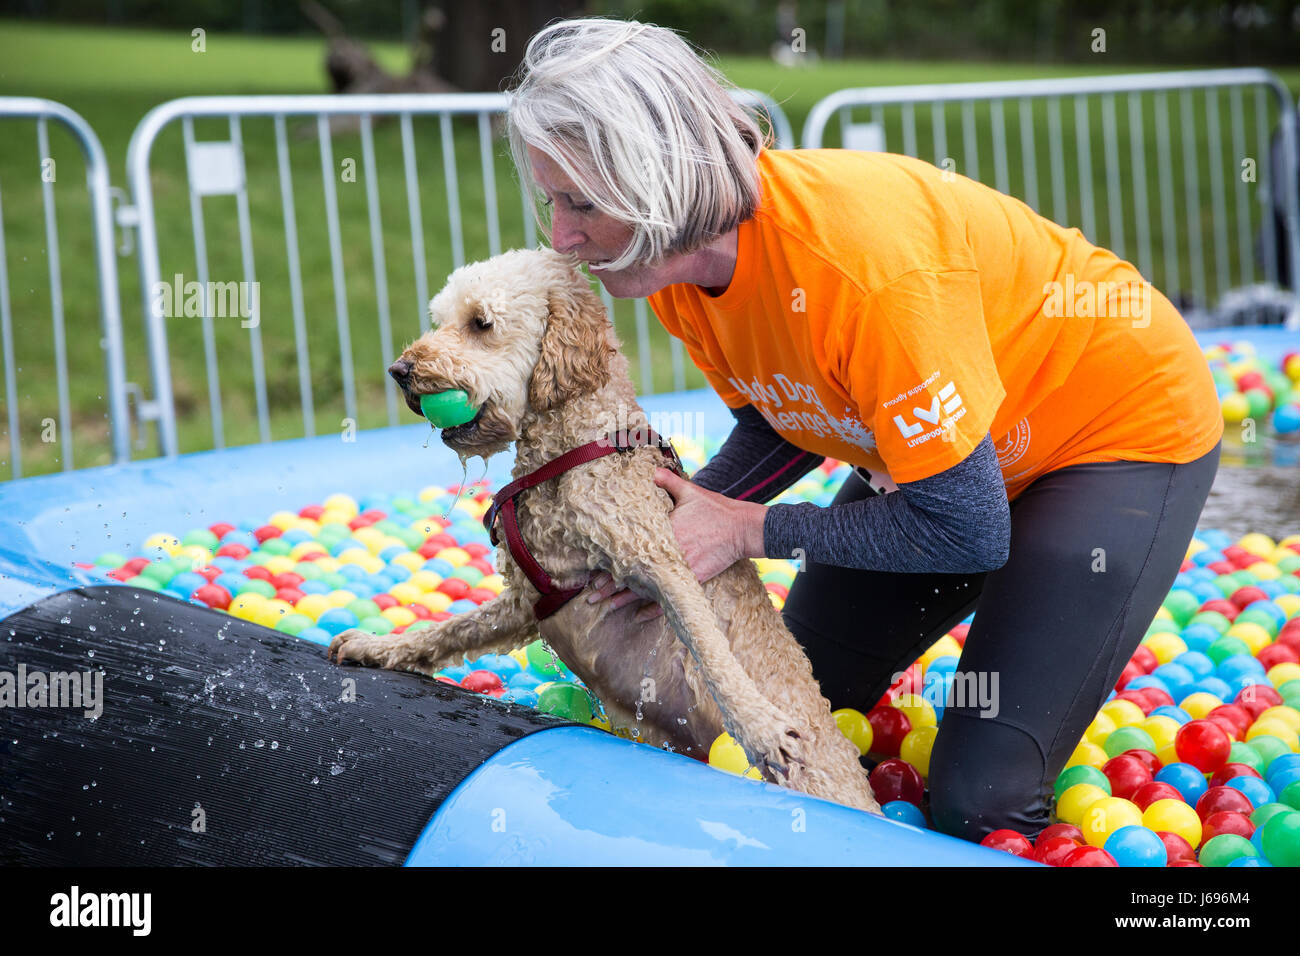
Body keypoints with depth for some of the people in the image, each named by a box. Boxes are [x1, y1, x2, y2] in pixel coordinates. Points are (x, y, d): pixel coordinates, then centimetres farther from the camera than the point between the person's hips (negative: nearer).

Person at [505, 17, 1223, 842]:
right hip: (927, 439, 8)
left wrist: (748, 530, -24)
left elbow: (966, 530, -30)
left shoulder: (862, 256, -38)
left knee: (980, 801, -17)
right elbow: (781, 427, 4)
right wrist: (676, 519, -14)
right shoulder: (678, 260, -13)